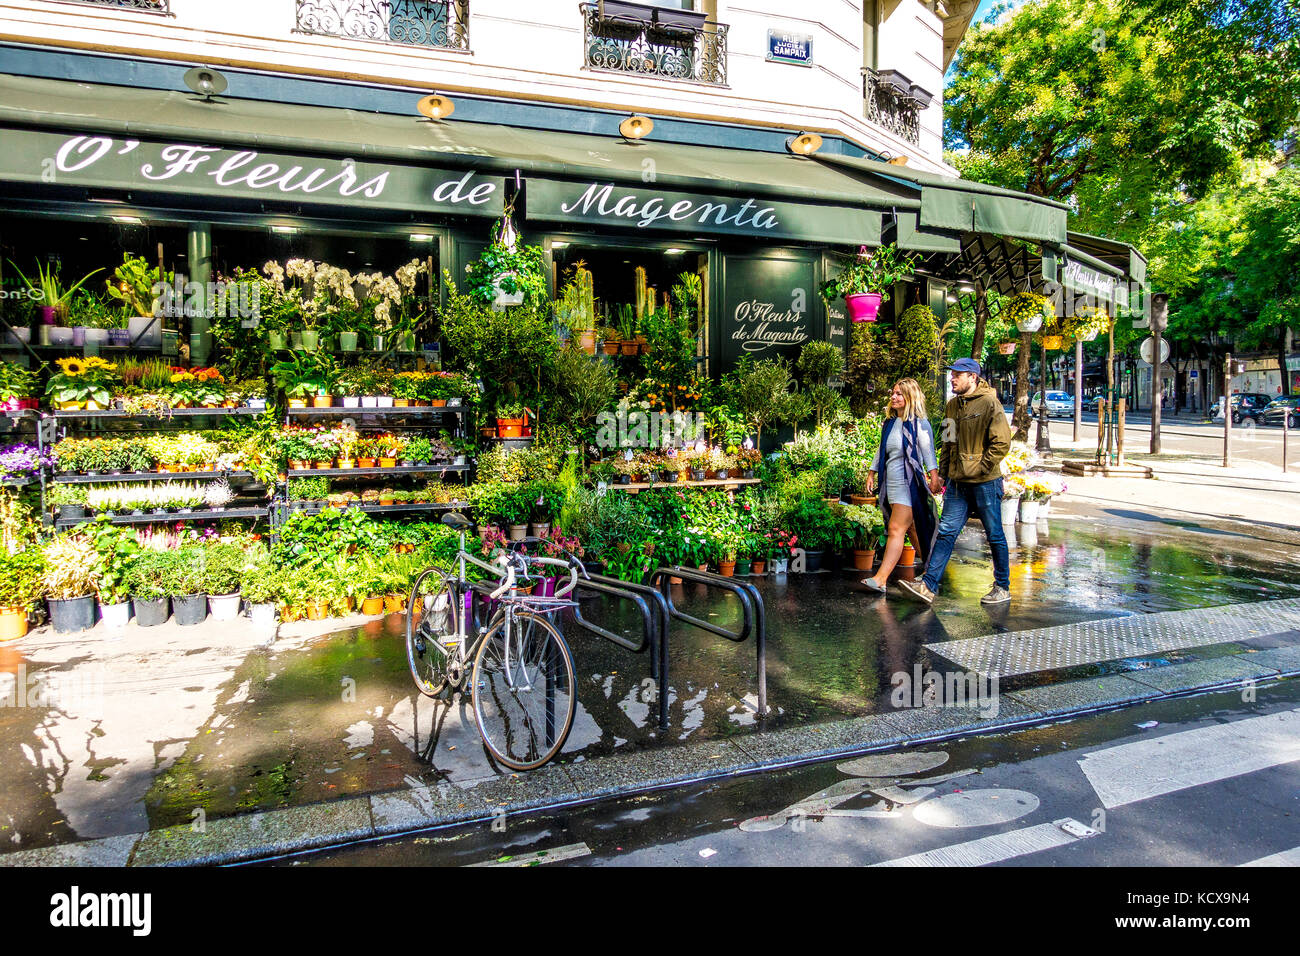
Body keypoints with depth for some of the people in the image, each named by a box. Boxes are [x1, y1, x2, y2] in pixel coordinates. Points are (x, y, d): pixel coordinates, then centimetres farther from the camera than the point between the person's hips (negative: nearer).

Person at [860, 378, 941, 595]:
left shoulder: (919, 423, -7)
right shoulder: (889, 422, 15)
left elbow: (928, 451, -15)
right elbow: (881, 450, 23)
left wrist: (933, 476, -25)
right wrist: (872, 472, 20)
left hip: (909, 483, -8)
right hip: (891, 483, 8)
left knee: (896, 530, -12)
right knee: (912, 530, 14)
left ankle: (881, 579, -16)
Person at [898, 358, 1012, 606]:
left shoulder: (989, 404, -9)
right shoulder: (952, 405, 12)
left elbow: (1002, 443, -13)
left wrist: (980, 468, -15)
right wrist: (943, 473, 14)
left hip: (985, 483, -6)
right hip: (957, 483, 6)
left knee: (994, 535, 7)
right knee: (946, 532, 1)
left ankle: (1003, 587, 21)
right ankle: (929, 586, -1)